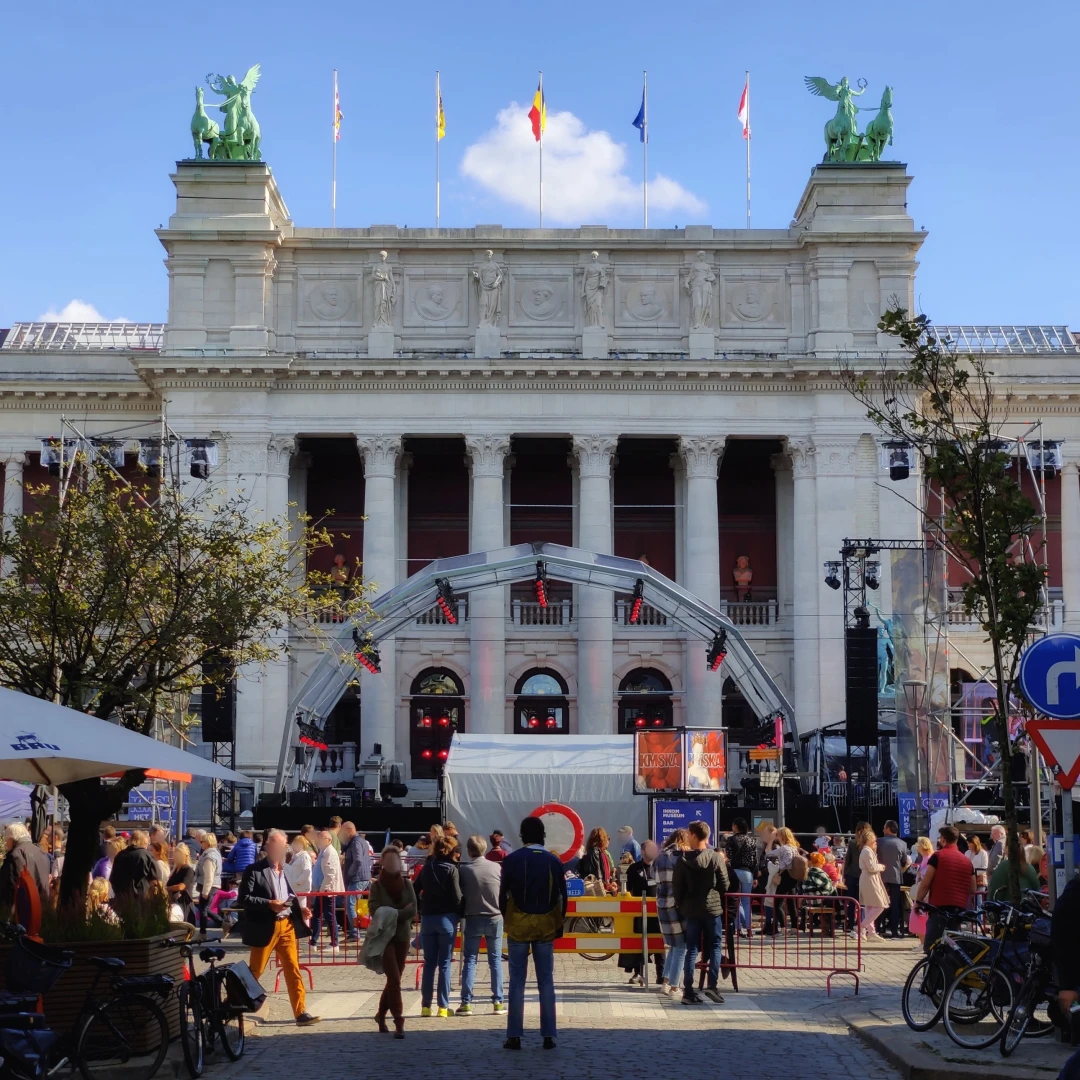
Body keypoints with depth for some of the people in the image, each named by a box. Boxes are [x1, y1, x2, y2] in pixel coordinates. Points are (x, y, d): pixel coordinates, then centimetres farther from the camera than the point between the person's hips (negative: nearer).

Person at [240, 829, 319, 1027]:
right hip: (265, 928, -5)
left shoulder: (285, 869, 10)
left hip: (287, 925, 5)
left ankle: (301, 1013, 5)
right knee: (254, 971, 5)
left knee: (293, 970, 3)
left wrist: (300, 909, 2)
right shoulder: (254, 870, -9)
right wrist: (269, 904, -23)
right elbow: (244, 899, -14)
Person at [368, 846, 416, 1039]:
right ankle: (399, 1022, -12)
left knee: (394, 979, 10)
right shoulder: (377, 885, -3)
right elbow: (374, 908, -12)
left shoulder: (406, 883, 4)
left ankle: (381, 1014, 30)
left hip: (402, 936, 4)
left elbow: (413, 908, -5)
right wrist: (399, 914, -16)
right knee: (394, 979, -12)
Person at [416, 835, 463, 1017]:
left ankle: (425, 1005, 9)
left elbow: (415, 891, 7)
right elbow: (457, 898, -12)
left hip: (427, 919, 4)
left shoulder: (426, 868, 7)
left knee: (429, 963, 10)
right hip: (446, 918, -4)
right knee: (445, 963, 2)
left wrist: (422, 909, 13)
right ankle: (443, 1006, 1)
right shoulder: (451, 869, -8)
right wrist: (461, 913, 3)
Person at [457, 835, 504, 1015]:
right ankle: (497, 1002, 8)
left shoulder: (463, 870, -7)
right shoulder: (497, 867, -4)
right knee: (495, 960, 10)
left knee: (469, 960, 4)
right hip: (495, 918, 1)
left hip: (473, 919, -1)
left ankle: (466, 1003, -1)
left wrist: (461, 912, 13)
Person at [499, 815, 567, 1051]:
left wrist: (507, 917, 10)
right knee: (546, 981, 5)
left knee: (517, 981, 3)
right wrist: (559, 924, 12)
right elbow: (561, 896, 3)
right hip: (546, 926, 2)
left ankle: (514, 1036, 2)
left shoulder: (512, 859, -4)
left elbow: (503, 894, -4)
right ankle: (548, 1035, 5)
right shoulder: (553, 861, 2)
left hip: (518, 925, -1)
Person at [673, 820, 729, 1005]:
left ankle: (688, 991, 3)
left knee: (691, 949, 6)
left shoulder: (683, 860, -5)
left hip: (691, 910, 1)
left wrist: (681, 906, 12)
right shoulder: (716, 858, -8)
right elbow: (725, 885, -4)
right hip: (713, 908, -1)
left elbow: (677, 887, -3)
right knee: (714, 947, 8)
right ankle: (712, 985, -4)